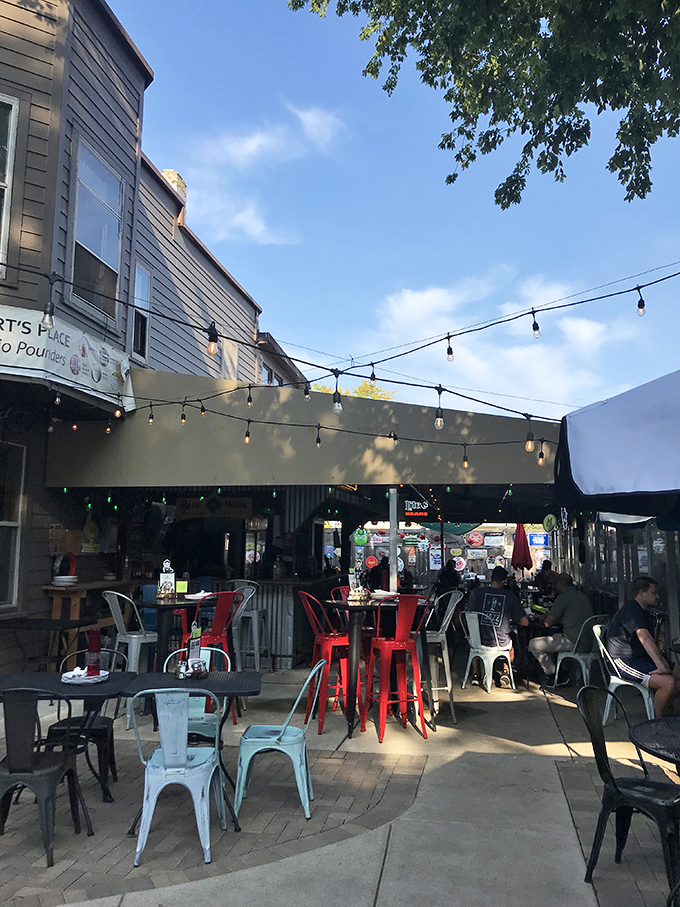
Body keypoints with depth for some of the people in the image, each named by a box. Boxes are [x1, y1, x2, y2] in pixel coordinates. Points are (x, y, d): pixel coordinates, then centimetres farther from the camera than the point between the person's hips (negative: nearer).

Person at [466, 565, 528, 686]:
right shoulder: (510, 596, -6)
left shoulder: (477, 592, -7)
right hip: (501, 643, 0)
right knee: (511, 647, 36)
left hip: (479, 640, 0)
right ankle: (505, 671, 15)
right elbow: (524, 622, -4)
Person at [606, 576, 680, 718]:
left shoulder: (644, 612, 20)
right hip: (624, 662, -11)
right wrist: (661, 666, -35)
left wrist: (663, 662, -1)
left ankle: (659, 713, 10)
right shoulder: (631, 610, -15)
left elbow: (650, 642, 16)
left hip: (641, 658, 11)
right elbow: (645, 638, -27)